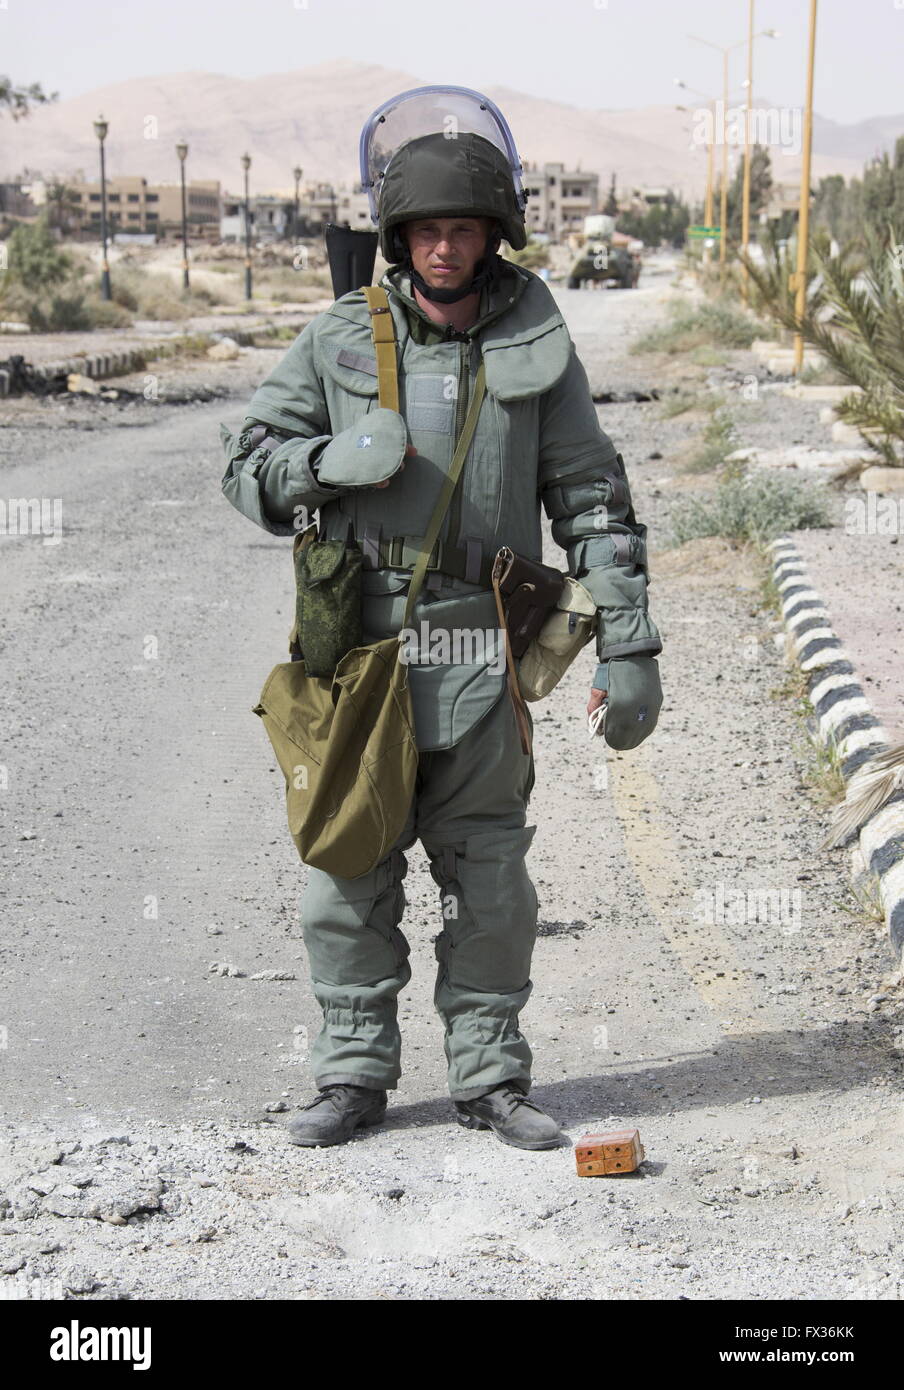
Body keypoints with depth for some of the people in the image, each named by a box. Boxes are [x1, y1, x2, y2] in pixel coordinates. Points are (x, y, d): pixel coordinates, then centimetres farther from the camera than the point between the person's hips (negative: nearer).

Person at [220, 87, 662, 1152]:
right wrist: (331, 460, -17)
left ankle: (488, 1076, 19)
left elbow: (592, 498, 4)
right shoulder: (340, 337, 3)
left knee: (490, 881, 6)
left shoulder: (534, 343, 3)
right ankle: (354, 1074, 19)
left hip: (481, 652, 0)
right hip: (358, 642, 0)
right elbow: (248, 471, 4)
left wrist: (628, 643, -1)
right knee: (348, 874, 5)